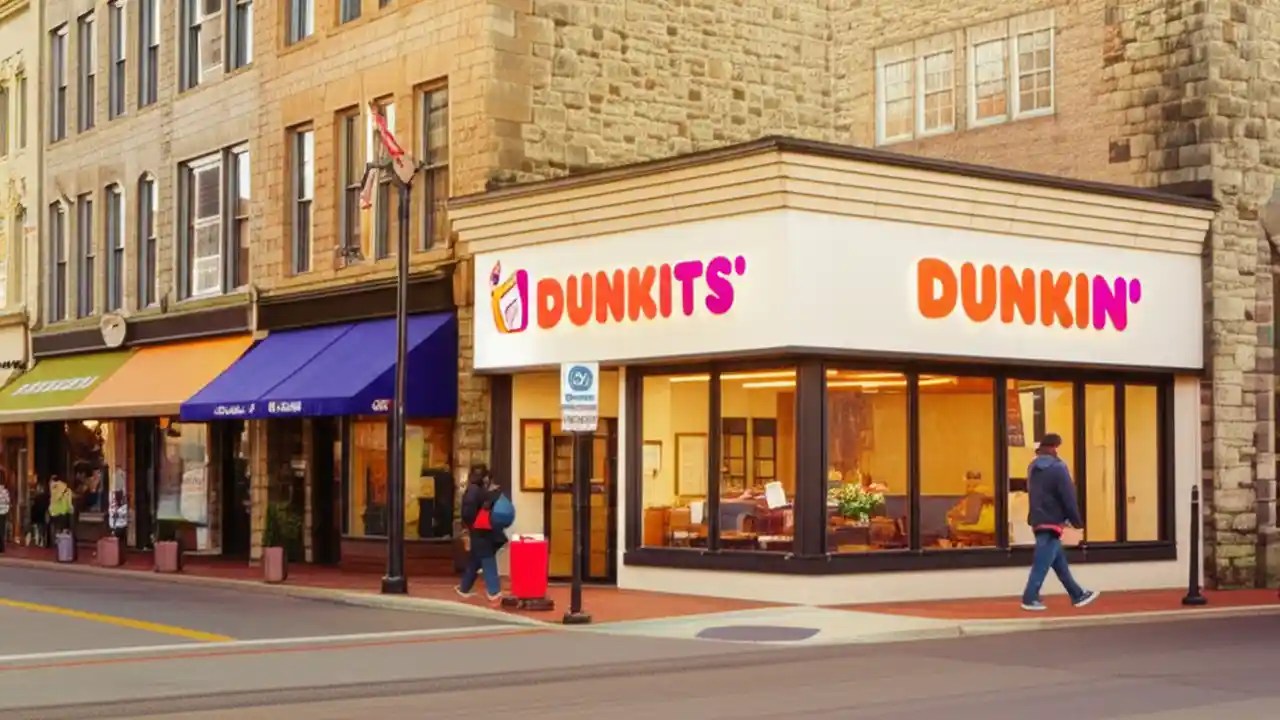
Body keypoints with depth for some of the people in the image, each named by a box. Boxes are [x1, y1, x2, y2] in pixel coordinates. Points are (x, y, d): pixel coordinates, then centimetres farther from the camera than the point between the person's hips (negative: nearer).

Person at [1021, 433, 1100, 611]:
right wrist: (1077, 522, -6)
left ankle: (1078, 595, 21)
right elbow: (1068, 497, -14)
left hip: (1038, 521, 9)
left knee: (1059, 562, 14)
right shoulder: (1057, 468, -15)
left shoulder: (1033, 467, 11)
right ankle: (1030, 599, -6)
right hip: (1052, 522, -9)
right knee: (1042, 563, -6)